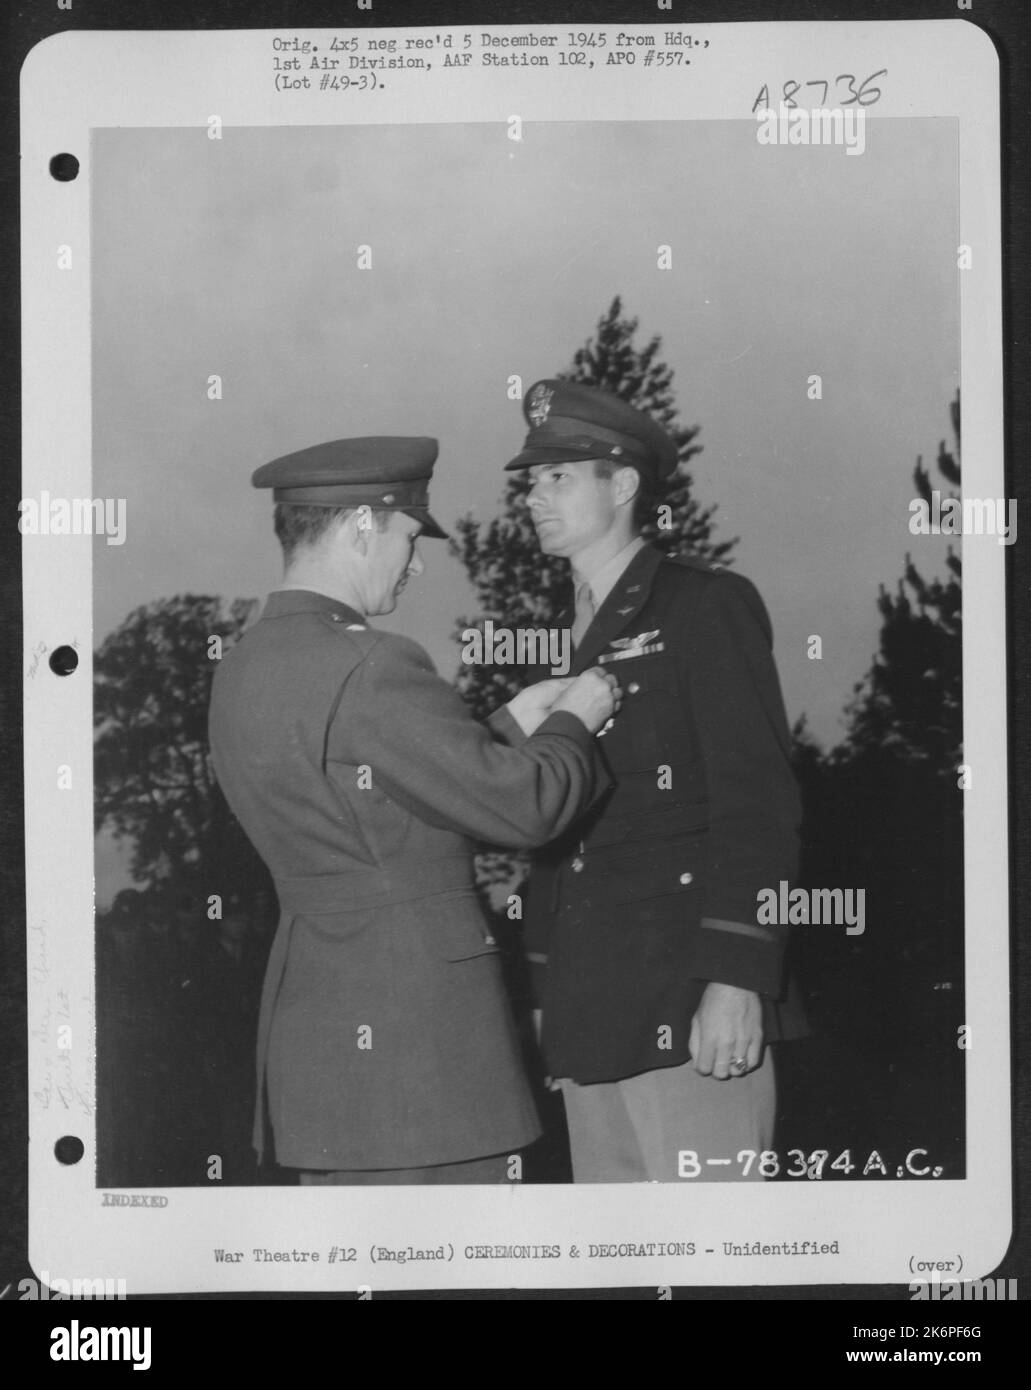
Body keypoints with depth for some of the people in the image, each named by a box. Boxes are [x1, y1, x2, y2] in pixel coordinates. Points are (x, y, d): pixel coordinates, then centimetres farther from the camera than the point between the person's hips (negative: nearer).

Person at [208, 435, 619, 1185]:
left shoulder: (242, 670, 11)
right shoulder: (368, 668, -19)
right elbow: (523, 807, -16)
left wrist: (512, 724, 17)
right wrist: (574, 721, 4)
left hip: (311, 1016, 10)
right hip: (412, 1035, -9)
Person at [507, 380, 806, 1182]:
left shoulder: (706, 606, -2)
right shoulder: (563, 639, 19)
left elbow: (759, 804, -10)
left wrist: (736, 980, -17)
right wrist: (545, 991, 16)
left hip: (688, 1004, -7)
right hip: (589, 1015, 7)